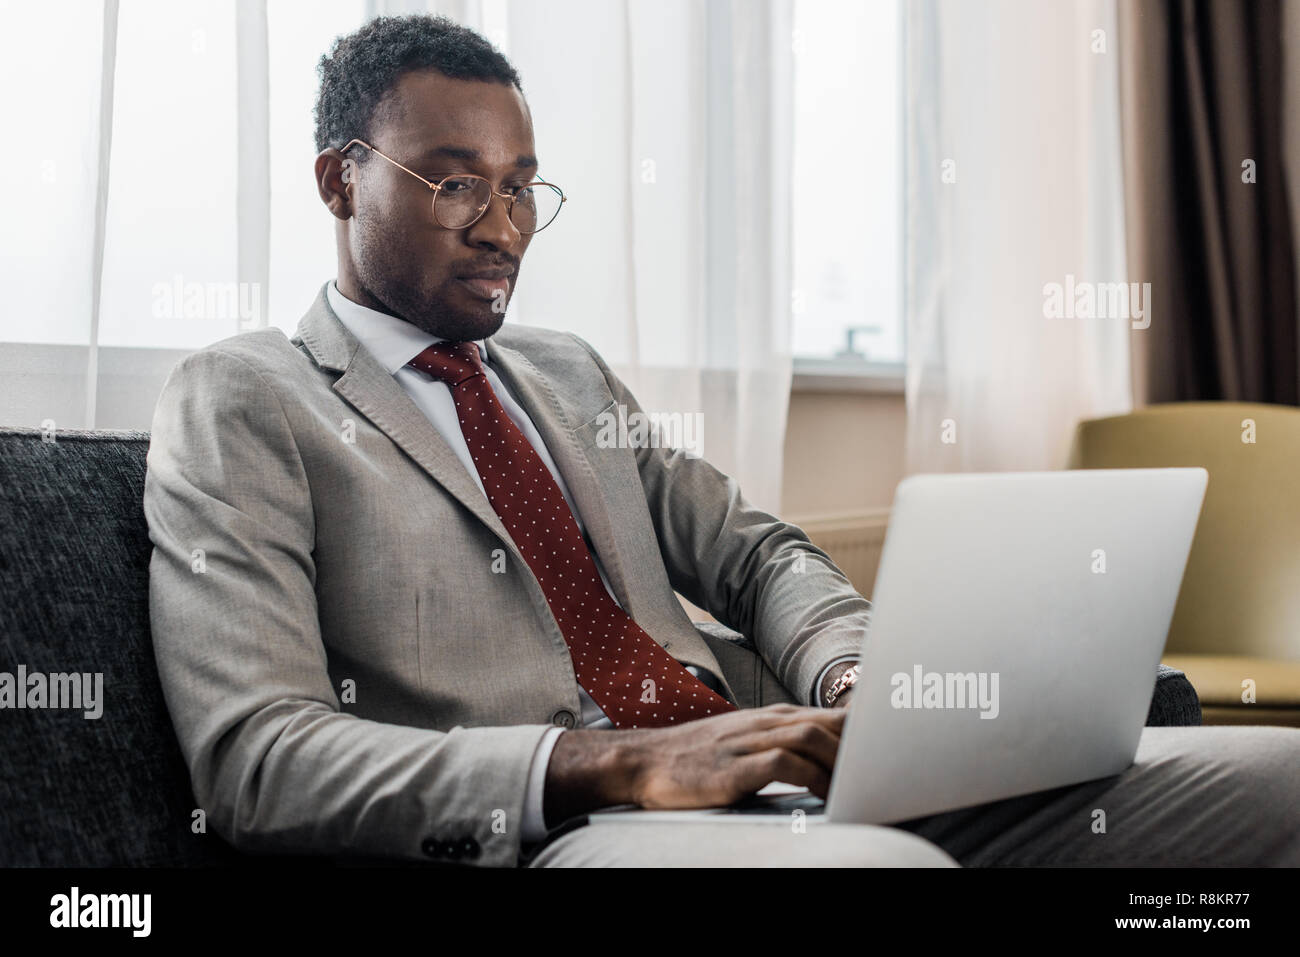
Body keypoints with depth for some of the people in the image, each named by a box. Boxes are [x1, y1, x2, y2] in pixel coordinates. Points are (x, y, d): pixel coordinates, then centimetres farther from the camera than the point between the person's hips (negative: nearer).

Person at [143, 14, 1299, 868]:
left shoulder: (569, 371, 26)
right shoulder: (240, 402, 4)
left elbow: (754, 551, 21)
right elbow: (255, 759, -8)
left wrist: (856, 676, -5)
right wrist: (617, 763, -20)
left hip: (784, 771, 7)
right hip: (546, 835, -7)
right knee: (888, 861, -42)